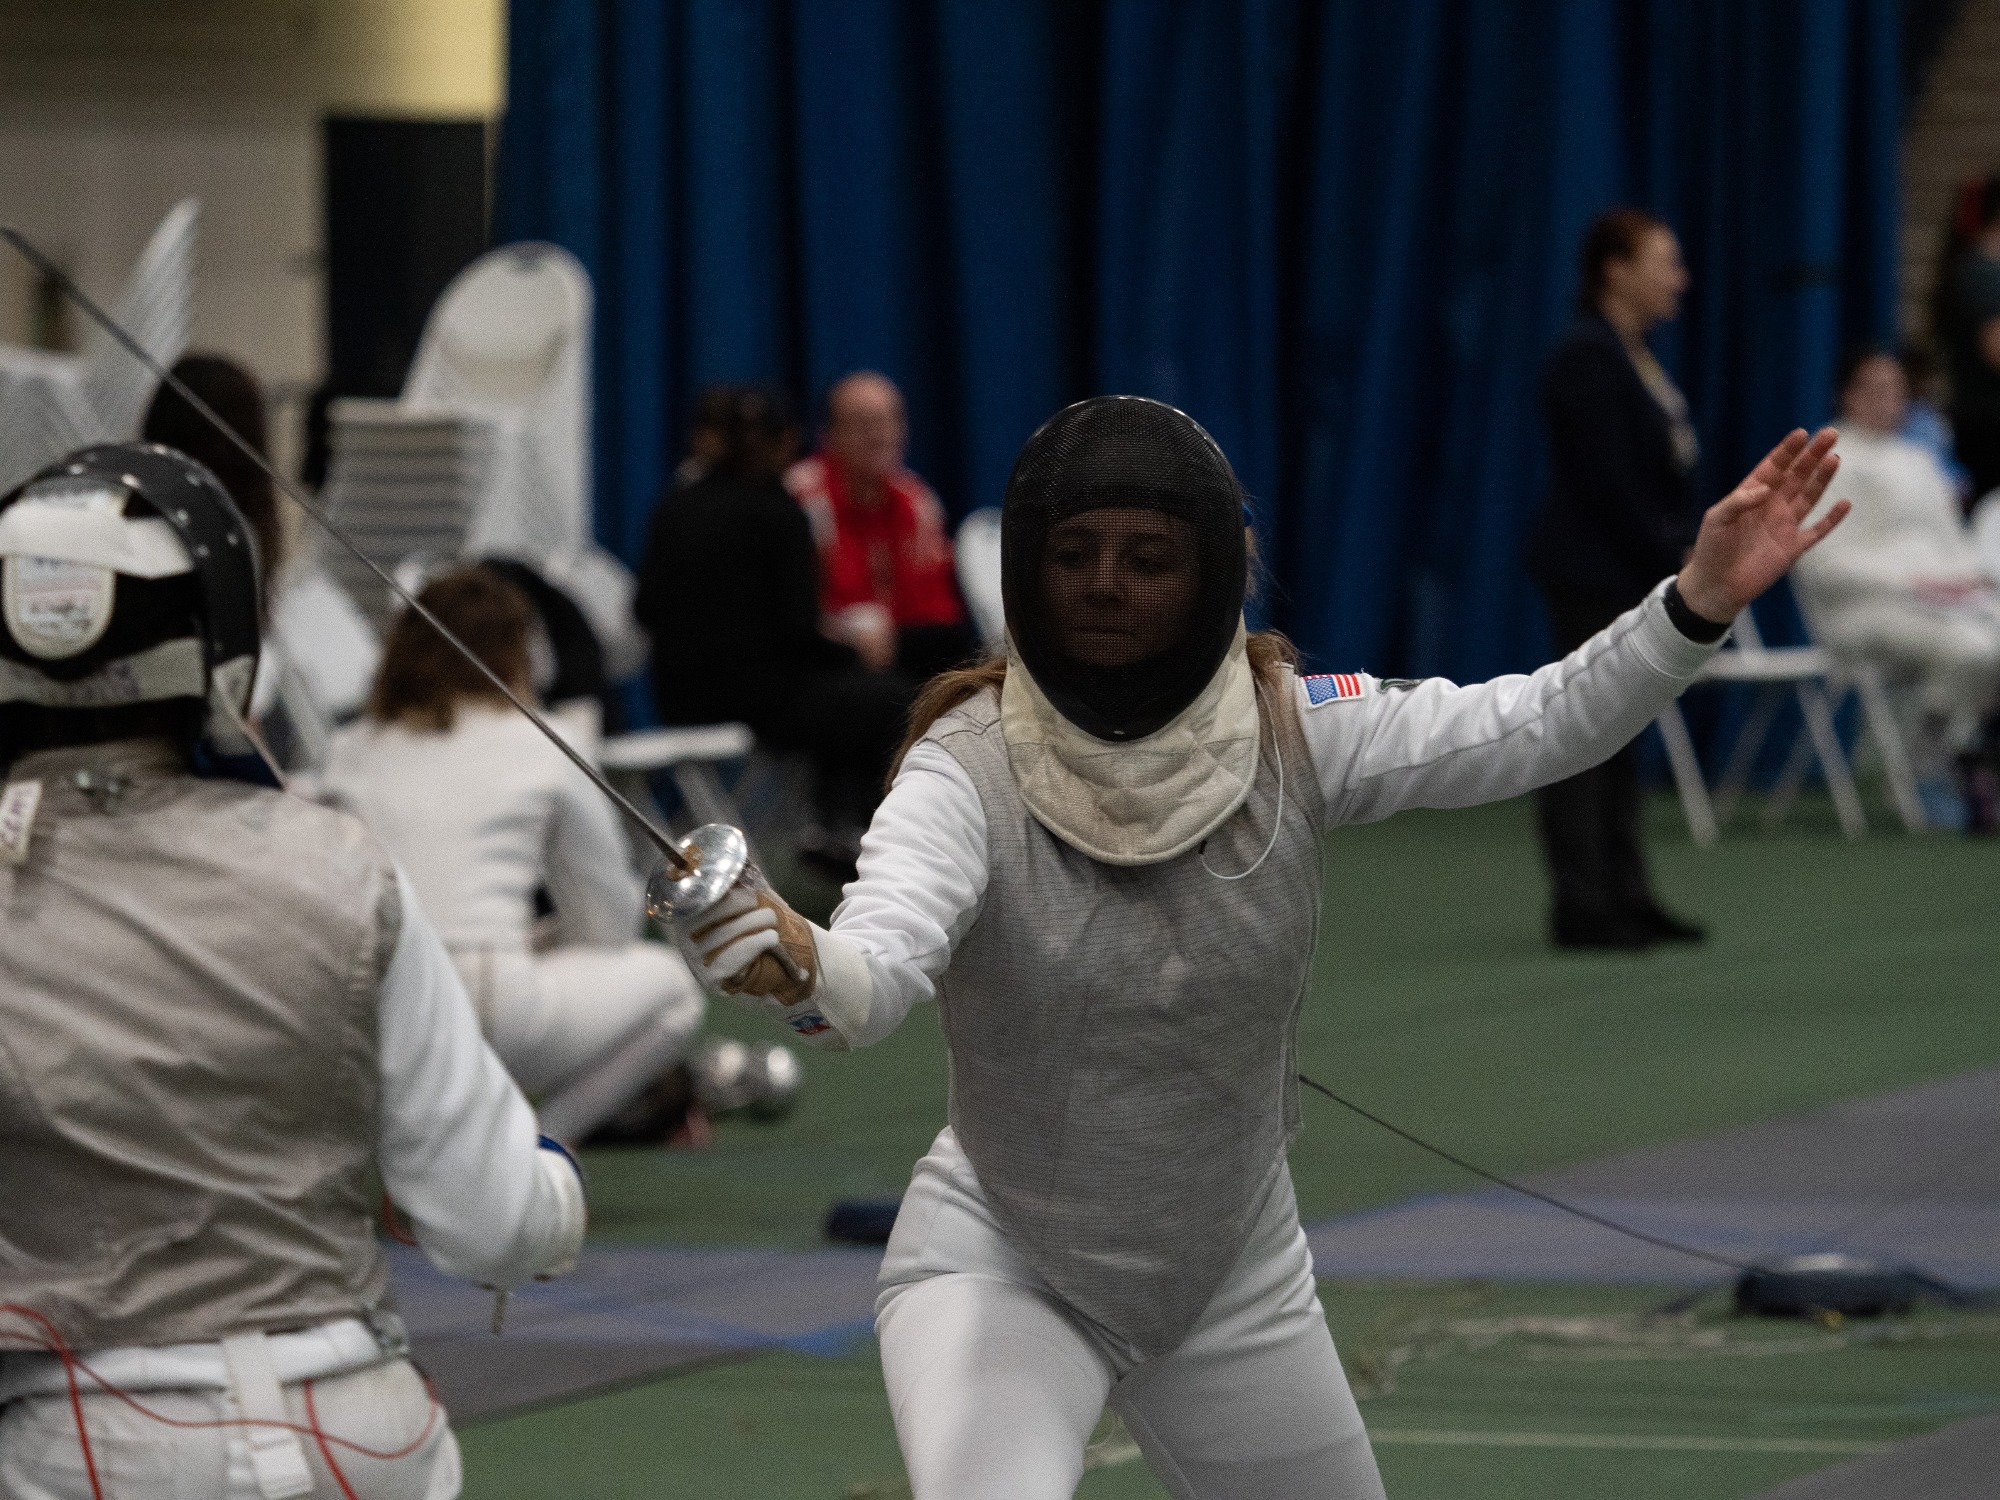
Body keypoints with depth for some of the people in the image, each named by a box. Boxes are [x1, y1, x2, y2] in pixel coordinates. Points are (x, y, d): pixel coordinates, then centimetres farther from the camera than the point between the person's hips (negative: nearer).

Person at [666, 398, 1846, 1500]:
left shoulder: (1289, 733, -13)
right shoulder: (969, 770, -25)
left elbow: (1538, 729, -20)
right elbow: (882, 968, -43)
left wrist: (1701, 601, -36)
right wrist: (797, 969, -67)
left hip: (1231, 1278, 4)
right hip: (999, 1269, -4)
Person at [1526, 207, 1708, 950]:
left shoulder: (1632, 356, 15)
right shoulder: (1589, 358, -16)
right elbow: (1607, 479, -19)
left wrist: (1681, 554, 8)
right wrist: (1669, 561, -15)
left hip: (1633, 577, 10)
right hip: (1593, 574, -10)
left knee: (1619, 741, 12)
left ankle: (1626, 896, 17)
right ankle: (1581, 908, -4)